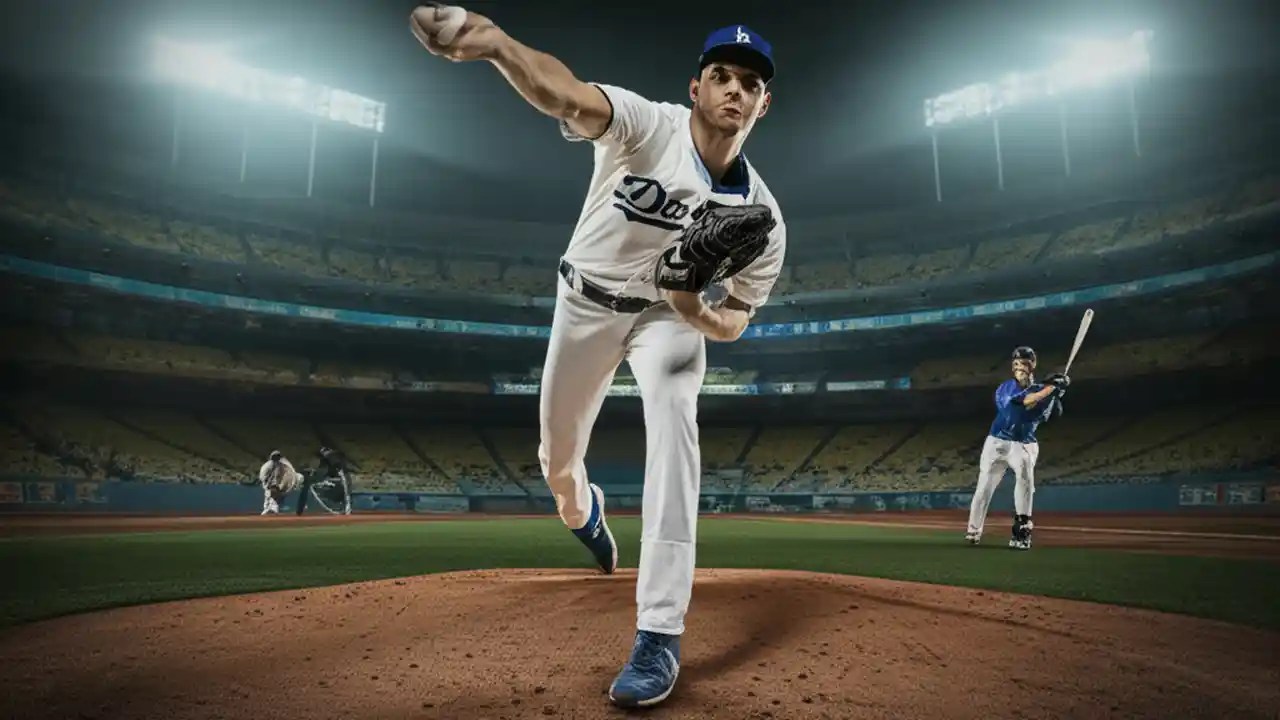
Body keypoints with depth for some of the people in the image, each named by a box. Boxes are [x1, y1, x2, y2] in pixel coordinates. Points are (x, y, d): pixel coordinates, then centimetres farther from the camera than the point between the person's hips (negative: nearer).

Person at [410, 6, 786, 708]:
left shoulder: (762, 218, -17)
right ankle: (584, 512, 52)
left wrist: (696, 310, -32)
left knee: (673, 419, -29)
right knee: (557, 457, 11)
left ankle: (659, 635, -25)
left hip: (673, 313, 0)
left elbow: (734, 323, -9)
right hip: (585, 303, 0)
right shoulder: (647, 125, -25)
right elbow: (568, 97, -46)